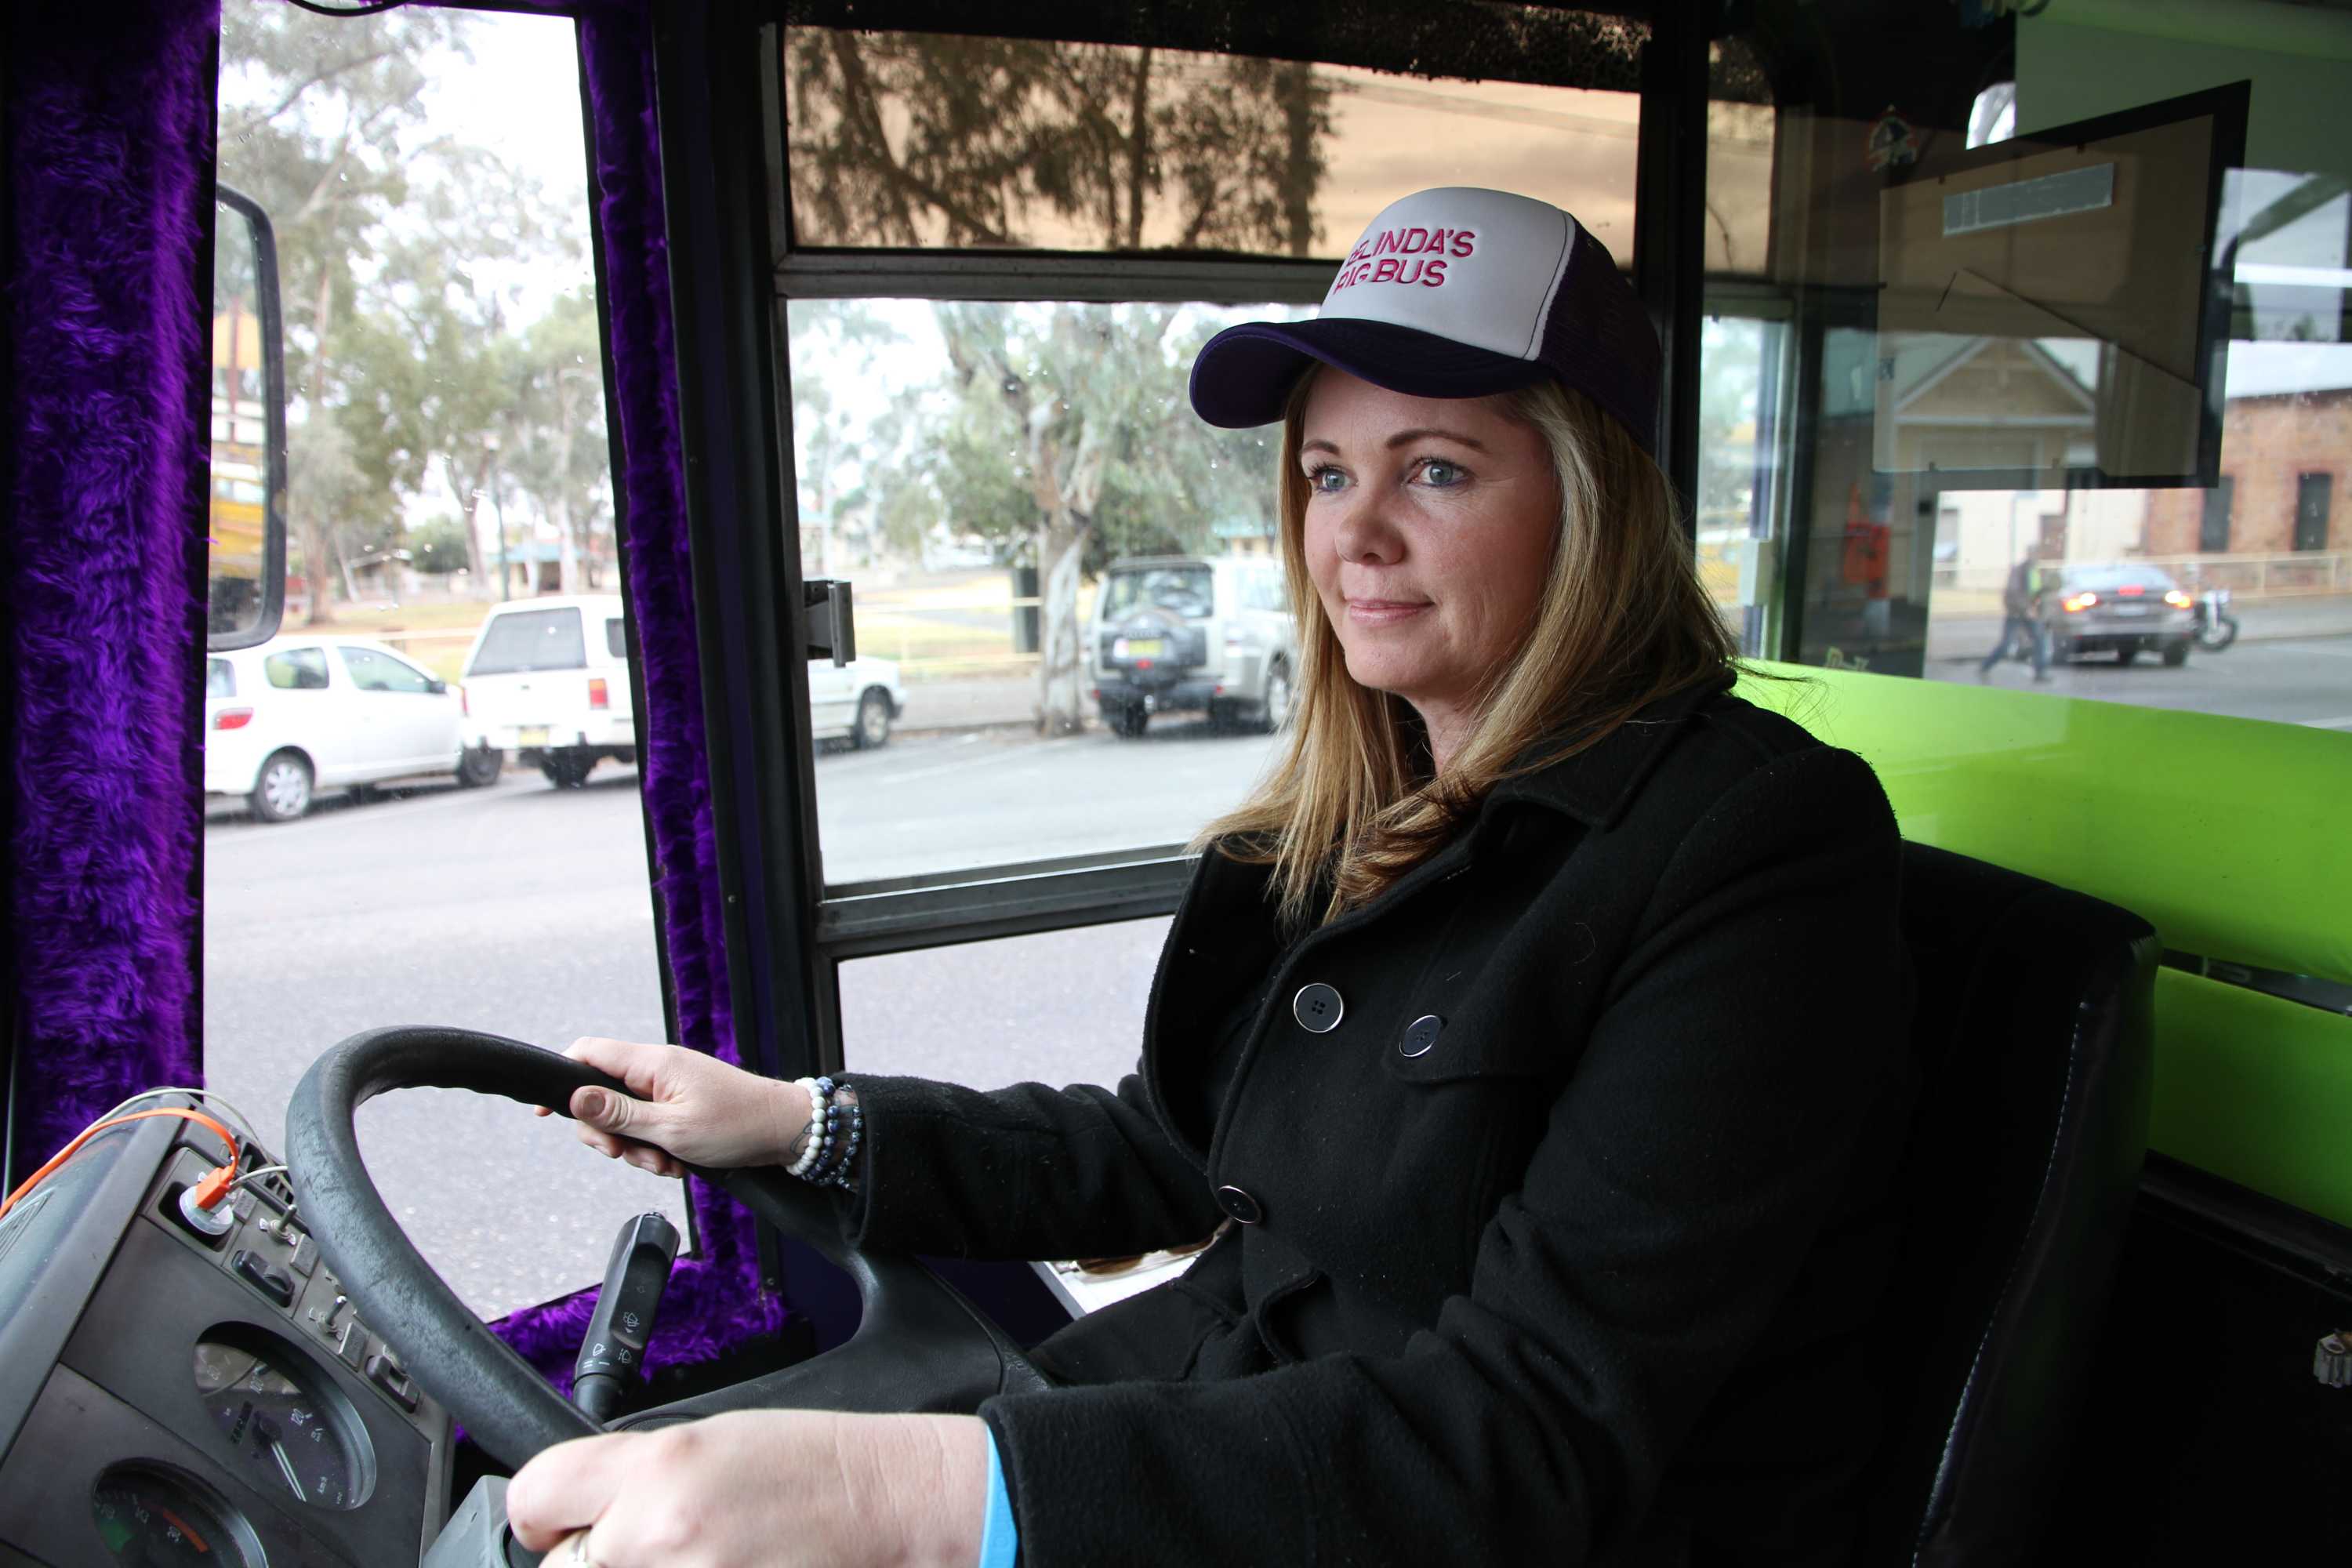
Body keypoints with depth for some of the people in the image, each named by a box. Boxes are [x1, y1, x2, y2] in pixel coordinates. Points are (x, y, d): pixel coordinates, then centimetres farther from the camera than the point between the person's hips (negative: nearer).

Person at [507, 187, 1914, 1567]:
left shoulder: (1760, 846, -19)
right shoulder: (1353, 828, 5)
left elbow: (1534, 1441, -25)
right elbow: (1176, 1148, 15)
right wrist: (799, 1122, 8)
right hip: (1217, 1436, 6)